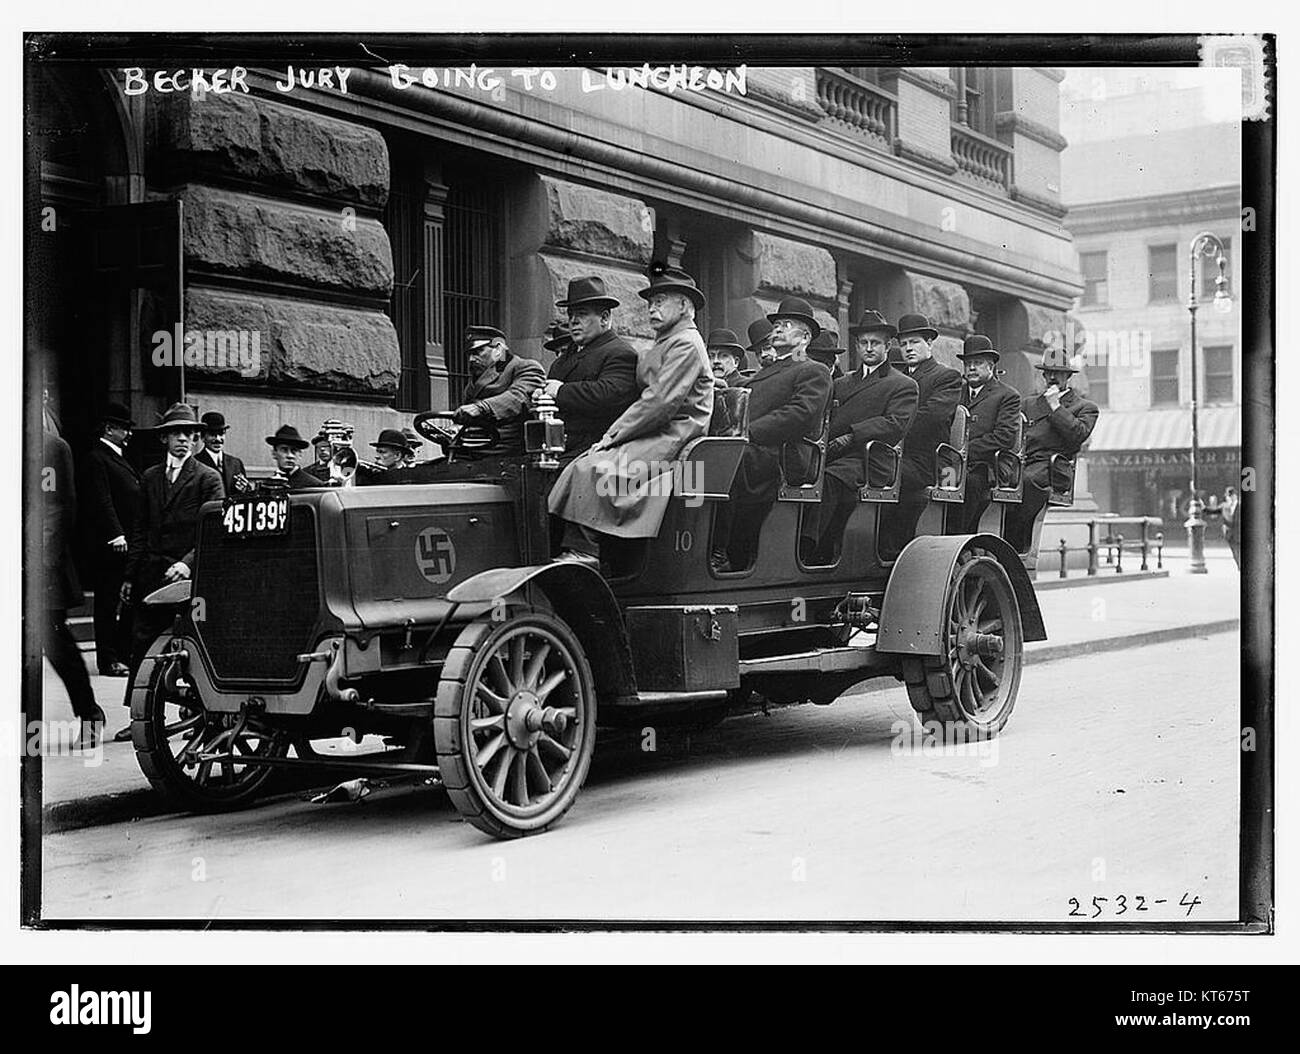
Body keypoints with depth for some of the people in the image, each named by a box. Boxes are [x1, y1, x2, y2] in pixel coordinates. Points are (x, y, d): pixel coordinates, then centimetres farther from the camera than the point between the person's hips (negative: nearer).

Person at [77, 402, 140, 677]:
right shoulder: (95, 459, -8)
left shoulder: (120, 457, 22)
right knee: (108, 602, -3)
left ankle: (125, 654, 15)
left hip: (128, 541, 9)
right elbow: (101, 501, -16)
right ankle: (108, 659, 0)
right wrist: (115, 535, -23)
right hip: (109, 544, -9)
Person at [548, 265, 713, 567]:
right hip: (652, 434, 10)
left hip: (672, 437, -10)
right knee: (580, 466, -8)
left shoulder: (686, 344, -8)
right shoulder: (662, 345, 24)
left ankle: (585, 552, -25)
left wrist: (614, 435, -15)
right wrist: (613, 434, 5)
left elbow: (661, 401, -17)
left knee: (595, 469, -26)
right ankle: (574, 547, -16)